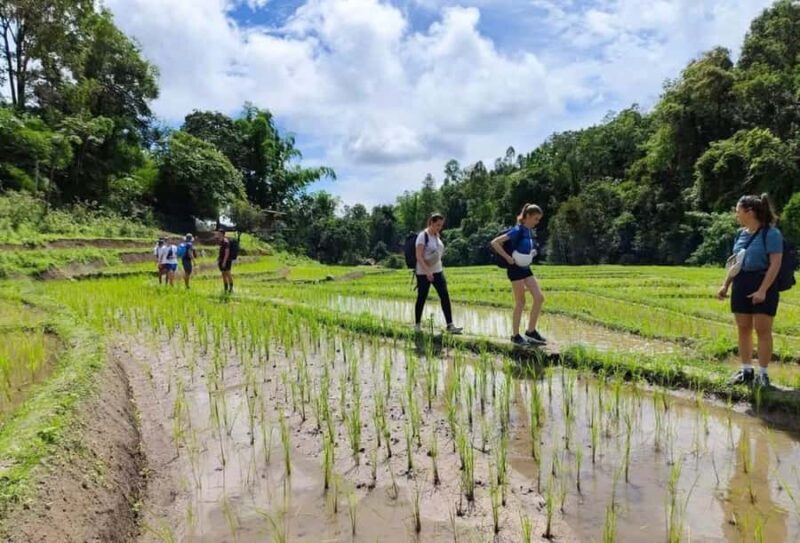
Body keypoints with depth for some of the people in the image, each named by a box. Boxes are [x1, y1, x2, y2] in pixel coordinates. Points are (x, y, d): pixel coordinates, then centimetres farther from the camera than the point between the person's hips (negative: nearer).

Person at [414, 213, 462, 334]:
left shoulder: (437, 236, 9)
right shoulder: (423, 236, -13)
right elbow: (419, 256, -18)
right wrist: (427, 271, -24)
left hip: (438, 271, 7)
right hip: (423, 273, -7)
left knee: (445, 296, -3)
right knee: (422, 298, 4)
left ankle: (450, 325, -3)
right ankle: (417, 324, 20)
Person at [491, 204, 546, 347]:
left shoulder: (529, 232, 11)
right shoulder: (517, 231, -14)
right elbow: (494, 243, -20)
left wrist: (532, 253, 8)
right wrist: (508, 258, -20)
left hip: (526, 269, 8)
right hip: (516, 269, -8)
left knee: (539, 297, 3)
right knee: (520, 303, -2)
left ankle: (531, 331, 11)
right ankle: (516, 336, 10)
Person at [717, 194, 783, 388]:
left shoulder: (771, 233, -11)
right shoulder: (741, 233, 10)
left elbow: (775, 264, -15)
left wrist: (763, 290, -22)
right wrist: (725, 285, 12)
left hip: (763, 285, -7)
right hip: (741, 284, 7)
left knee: (762, 330, -1)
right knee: (743, 329, 9)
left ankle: (763, 373, 7)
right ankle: (746, 370, 19)